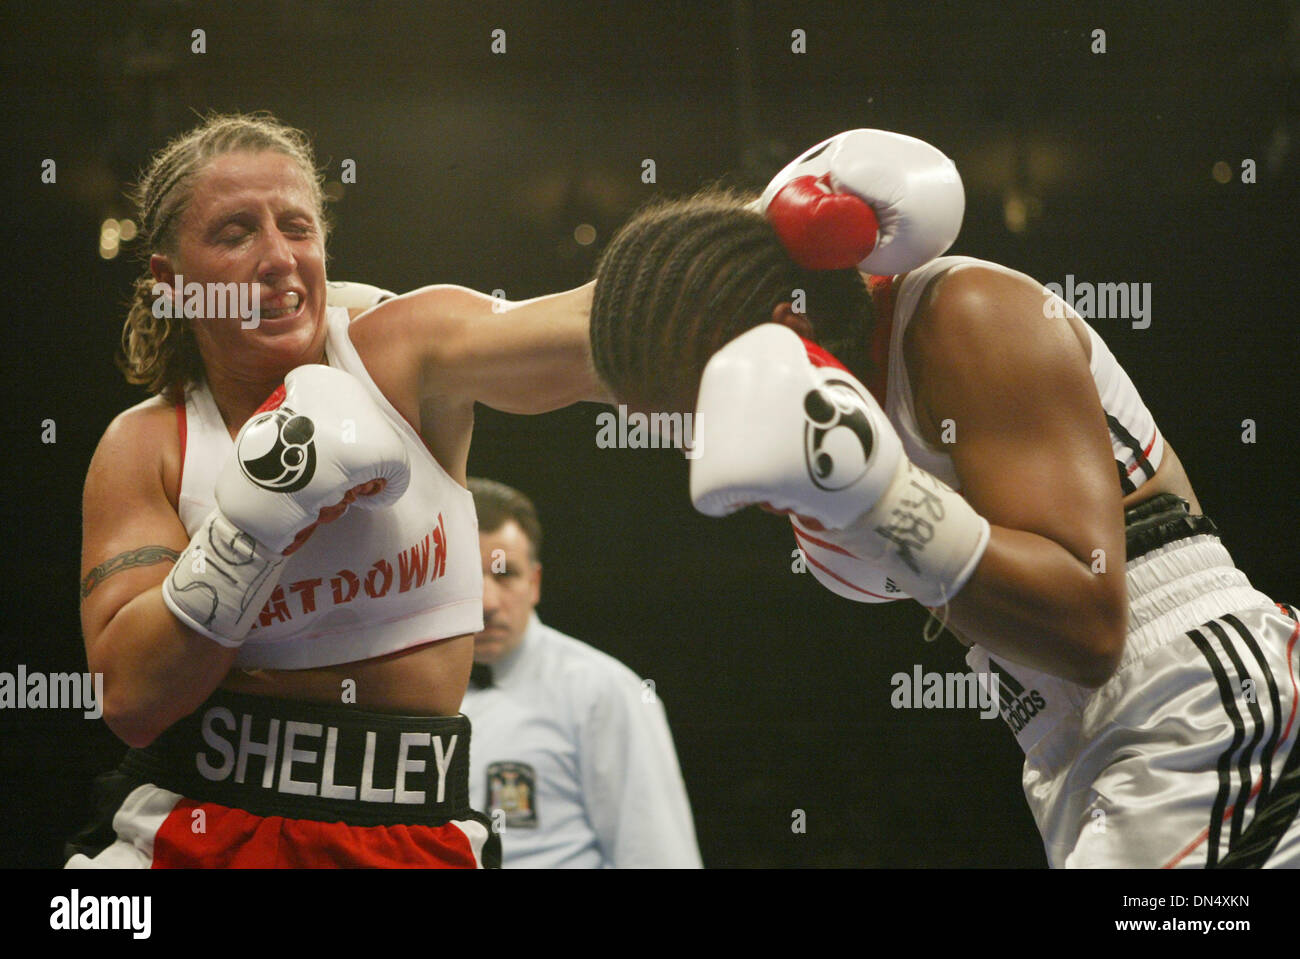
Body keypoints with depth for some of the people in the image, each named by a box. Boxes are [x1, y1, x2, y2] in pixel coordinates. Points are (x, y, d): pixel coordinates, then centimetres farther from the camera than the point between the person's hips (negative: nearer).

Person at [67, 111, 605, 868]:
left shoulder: (409, 353, -3)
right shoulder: (145, 449, 0)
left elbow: (587, 332, -21)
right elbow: (132, 699, -10)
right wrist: (253, 522, -20)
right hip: (199, 829, 0)